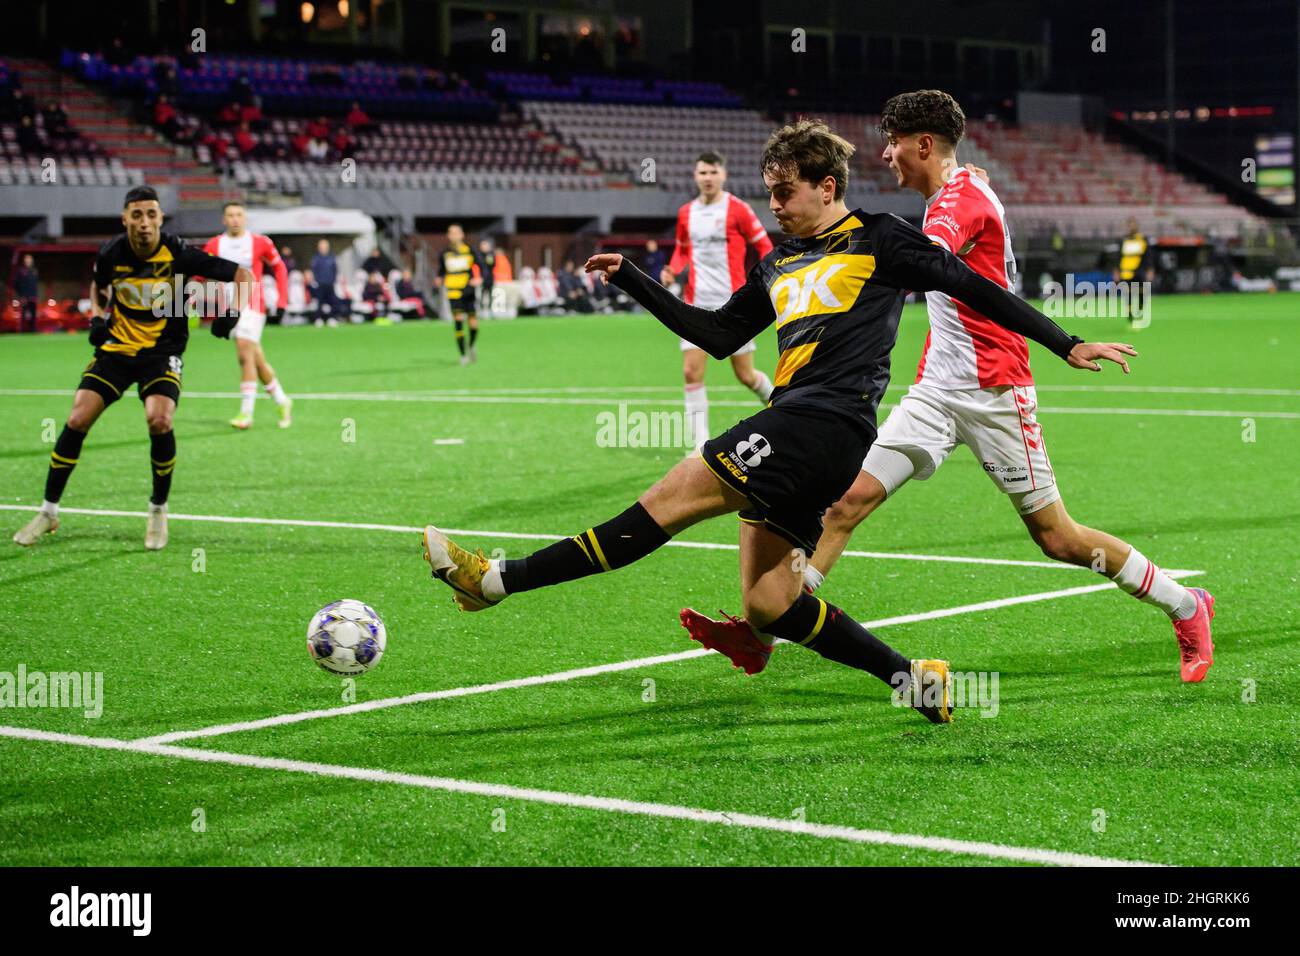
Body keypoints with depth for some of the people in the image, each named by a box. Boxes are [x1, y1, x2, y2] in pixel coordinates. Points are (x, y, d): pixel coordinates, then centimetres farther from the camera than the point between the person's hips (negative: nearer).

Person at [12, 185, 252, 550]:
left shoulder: (178, 253, -17)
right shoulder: (111, 253, -8)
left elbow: (241, 274, -9)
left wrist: (232, 311, -22)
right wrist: (98, 317, 0)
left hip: (162, 352, -3)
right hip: (116, 346, 3)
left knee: (159, 421, -26)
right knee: (77, 420, -9)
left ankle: (158, 510, -3)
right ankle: (48, 512, 7)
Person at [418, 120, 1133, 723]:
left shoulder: (879, 242, 6)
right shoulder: (779, 265, 26)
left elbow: (972, 287, 7)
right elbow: (719, 335, 30)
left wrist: (1066, 344, 4)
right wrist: (632, 281, 25)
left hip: (827, 420, -9)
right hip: (792, 423, 9)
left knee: (672, 497, -16)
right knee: (766, 607, -2)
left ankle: (500, 579, -19)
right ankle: (912, 679, 4)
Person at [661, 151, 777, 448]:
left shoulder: (737, 209, -5)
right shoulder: (685, 213, 8)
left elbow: (764, 246, -1)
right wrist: (673, 270, 2)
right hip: (697, 304, 3)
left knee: (745, 375, 3)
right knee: (691, 373, -9)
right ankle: (701, 443, -4)